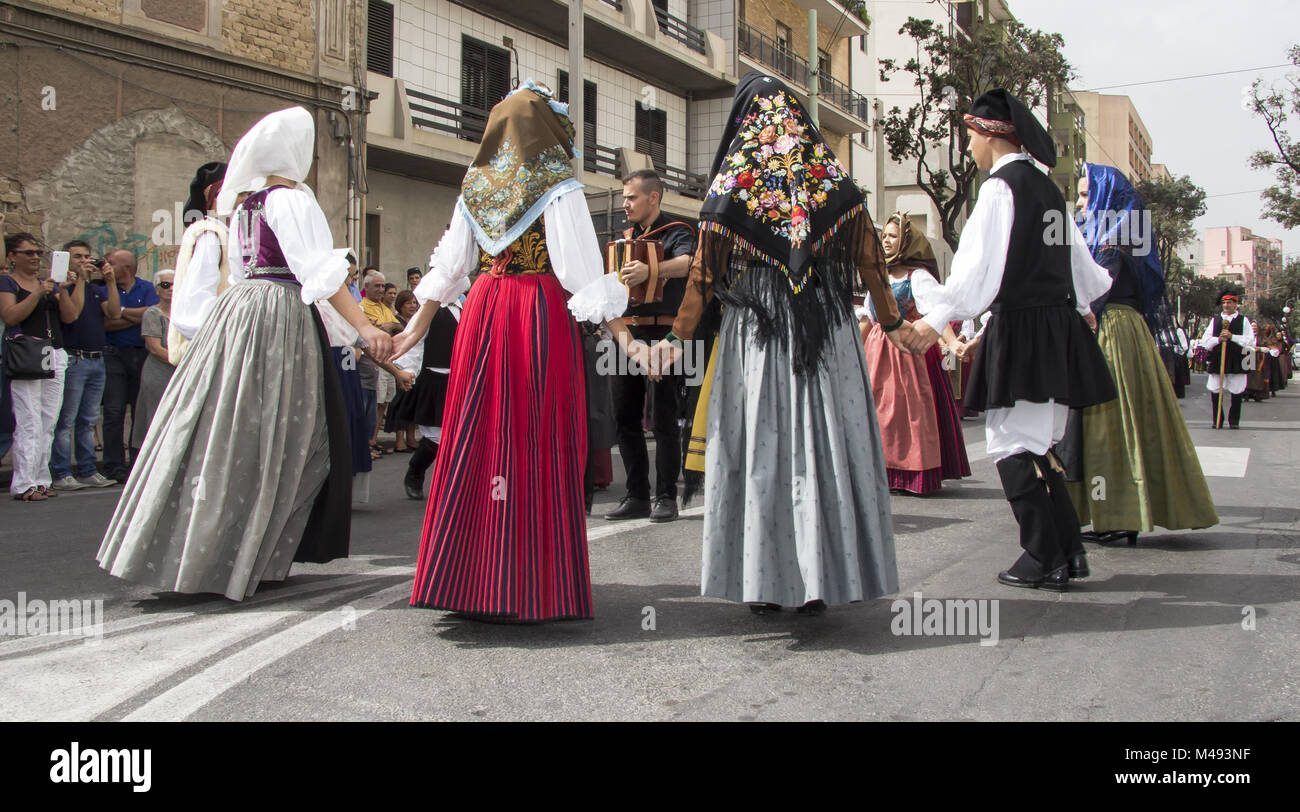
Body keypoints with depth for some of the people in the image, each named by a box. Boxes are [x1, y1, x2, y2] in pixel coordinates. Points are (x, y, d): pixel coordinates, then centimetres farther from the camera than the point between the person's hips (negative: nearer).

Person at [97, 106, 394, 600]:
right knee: (264, 439, -2)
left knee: (227, 436, 12)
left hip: (239, 308, 8)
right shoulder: (290, 199, -10)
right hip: (279, 318, -8)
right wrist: (363, 326, -26)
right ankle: (241, 559, 2)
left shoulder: (245, 202, 15)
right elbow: (319, 271, -20)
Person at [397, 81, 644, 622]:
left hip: (484, 313, 5)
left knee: (478, 437, 8)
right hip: (542, 314, -5)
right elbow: (583, 270, -10)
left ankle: (467, 579, 14)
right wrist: (624, 337, -10)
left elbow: (448, 266, 12)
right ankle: (529, 586, 2)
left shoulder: (476, 184, 11)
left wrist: (418, 326, 21)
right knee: (537, 443, -1)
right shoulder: (558, 186, -4)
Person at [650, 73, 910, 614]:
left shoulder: (732, 179, 2)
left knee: (759, 446, 3)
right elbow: (867, 257, 6)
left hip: (755, 326, -1)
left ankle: (766, 582, 5)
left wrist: (680, 333, 6)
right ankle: (820, 583, 6)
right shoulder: (831, 174, 6)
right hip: (827, 324, 1)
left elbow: (706, 267, -1)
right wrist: (891, 321, 14)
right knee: (824, 439, 4)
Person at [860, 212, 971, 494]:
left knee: (909, 408, -6)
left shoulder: (917, 275, -8)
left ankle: (916, 476, 1)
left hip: (908, 349, -7)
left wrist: (952, 342, -35)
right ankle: (888, 474, 13)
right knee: (878, 406, 5)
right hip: (878, 348, 7)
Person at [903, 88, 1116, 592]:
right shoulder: (1048, 187, 15)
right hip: (1060, 326, 9)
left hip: (1020, 330, -9)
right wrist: (1081, 307, 41)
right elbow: (1077, 259, 23)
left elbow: (980, 266, -18)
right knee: (1040, 445, 15)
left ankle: (1045, 561, -1)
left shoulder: (1001, 186, -11)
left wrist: (937, 320, -13)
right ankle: (1068, 551, 18)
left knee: (1012, 444, -3)